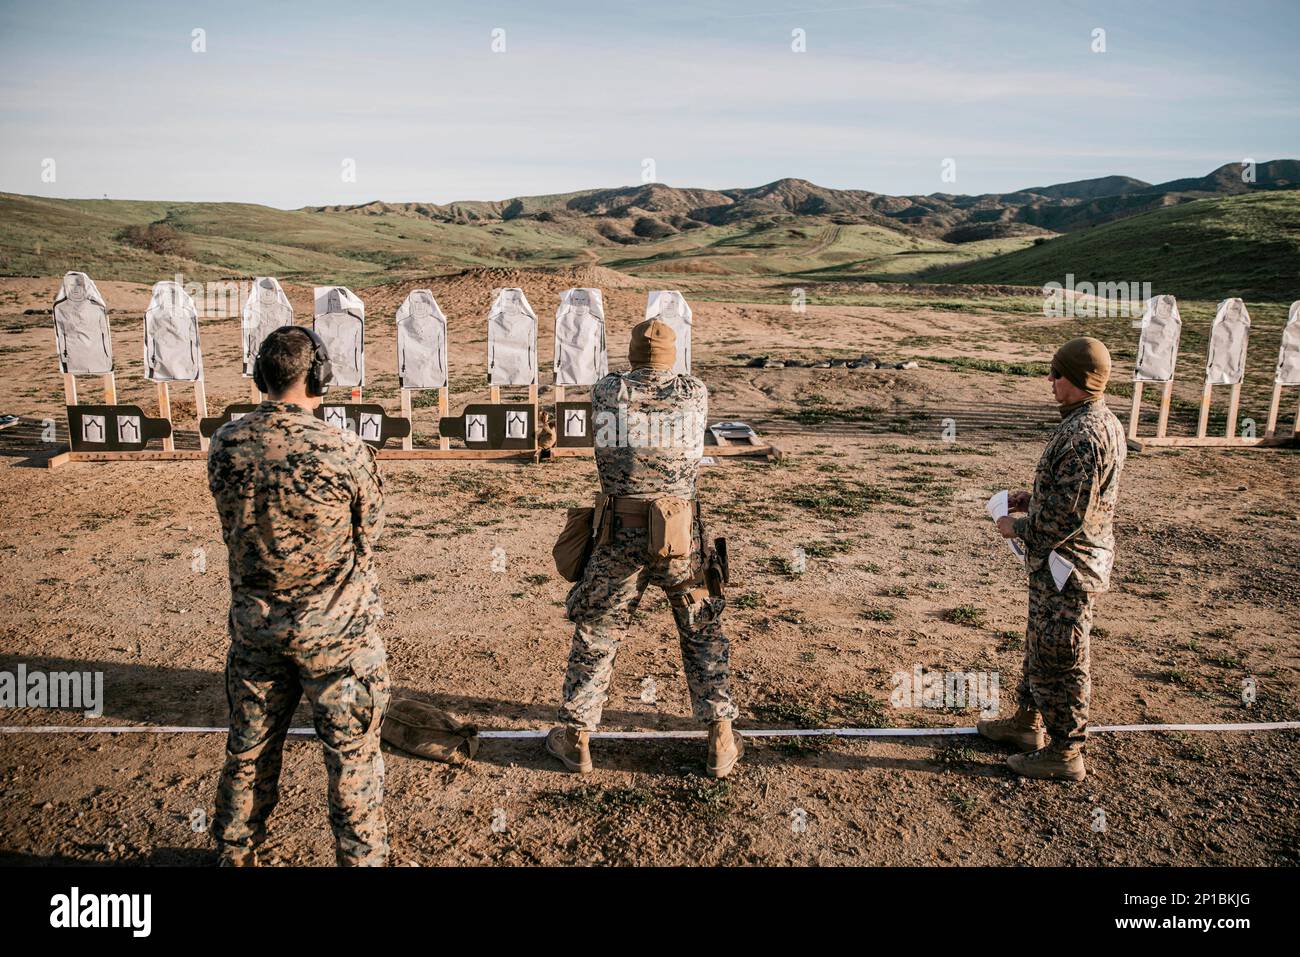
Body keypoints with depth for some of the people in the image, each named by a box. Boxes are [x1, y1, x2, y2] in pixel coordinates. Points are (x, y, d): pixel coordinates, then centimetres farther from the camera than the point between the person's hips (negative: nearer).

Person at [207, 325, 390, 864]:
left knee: (249, 749, 22)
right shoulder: (344, 451, -21)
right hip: (333, 629, -4)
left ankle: (234, 854, 41)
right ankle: (361, 858, 26)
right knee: (352, 755, 12)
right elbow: (370, 533, -7)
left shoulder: (224, 445, -8)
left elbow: (235, 533, 4)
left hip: (253, 623, 4)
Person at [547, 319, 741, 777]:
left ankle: (575, 738, 22)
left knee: (595, 633, 15)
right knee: (704, 635, 16)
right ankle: (721, 740, 18)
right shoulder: (696, 394, -2)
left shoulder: (606, 391, -3)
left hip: (619, 535, 0)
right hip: (682, 537, 1)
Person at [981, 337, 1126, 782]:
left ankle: (1065, 752, 19)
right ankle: (1028, 721, 40)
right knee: (1040, 644, 24)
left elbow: (1068, 515, -27)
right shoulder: (1102, 422, 7)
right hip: (1061, 563, 11)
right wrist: (1032, 499, 10)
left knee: (1060, 659, 4)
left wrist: (1018, 527, -14)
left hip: (1068, 567, -11)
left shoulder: (1085, 436, -26)